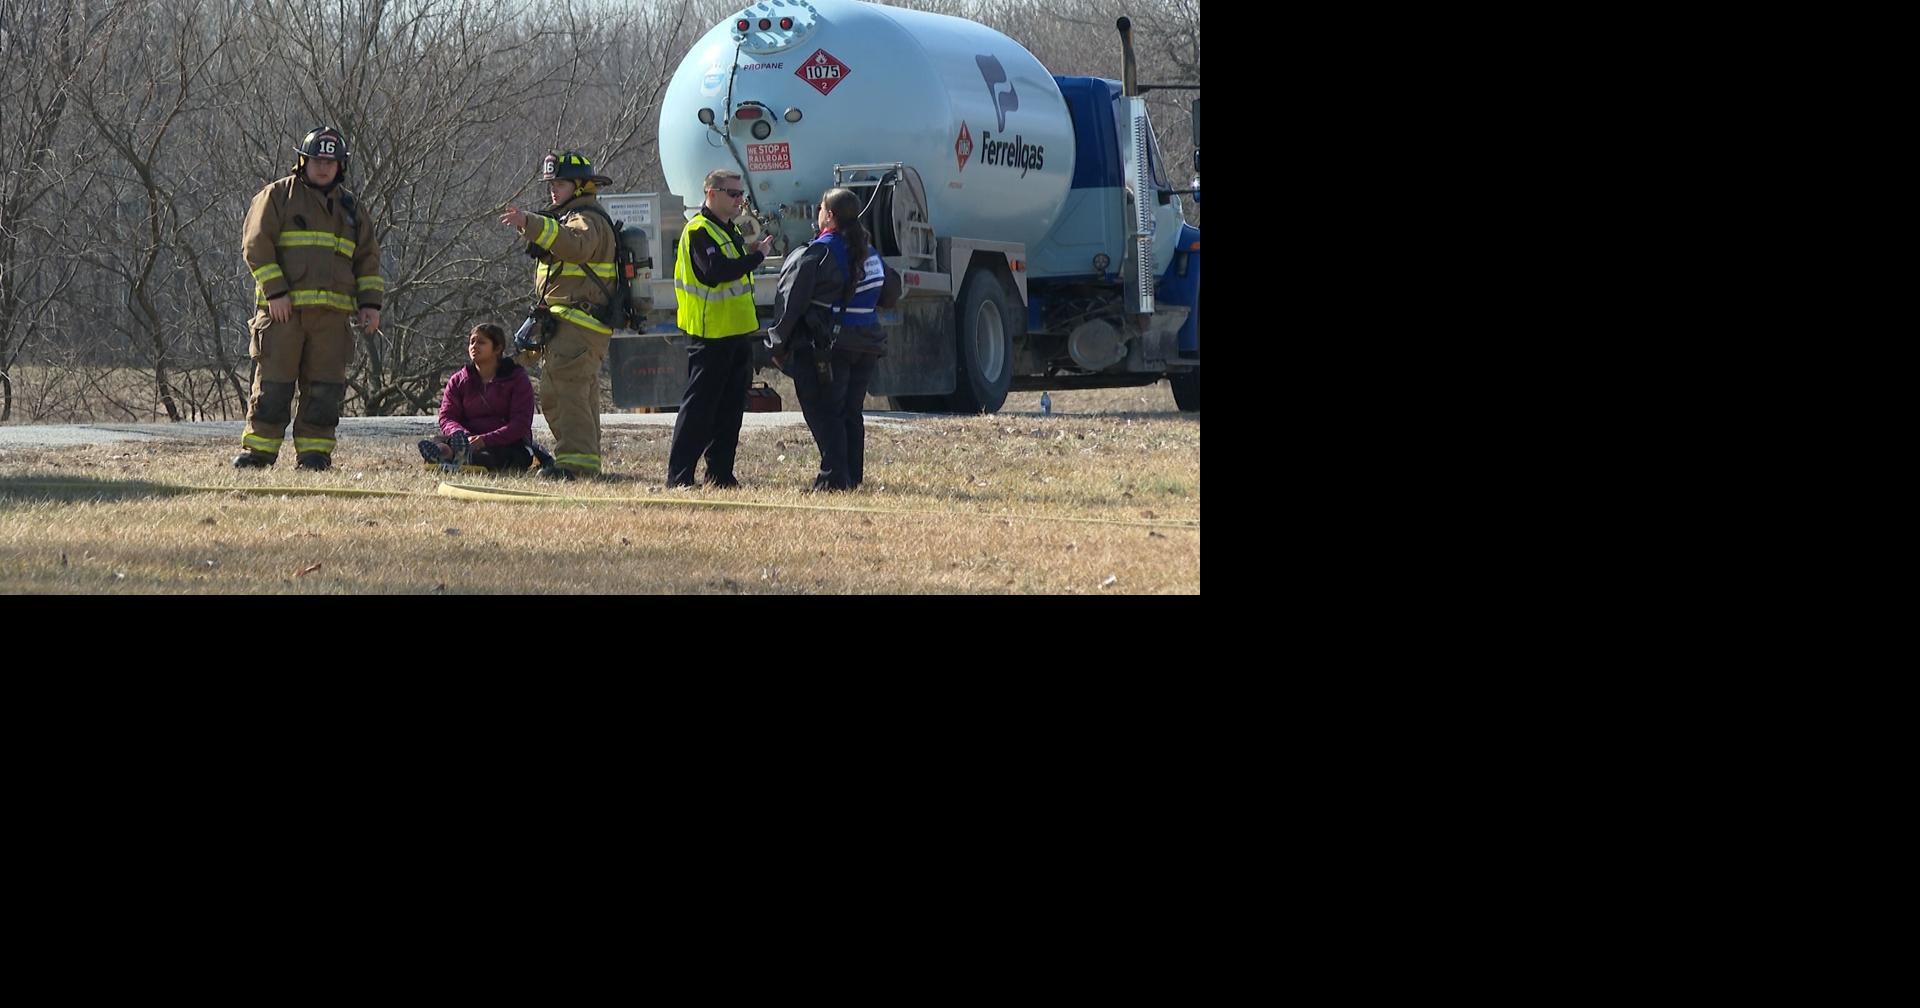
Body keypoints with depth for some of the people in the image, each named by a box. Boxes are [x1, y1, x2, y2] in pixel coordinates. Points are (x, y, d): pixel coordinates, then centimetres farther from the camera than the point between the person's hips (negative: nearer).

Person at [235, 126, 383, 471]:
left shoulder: (351, 209, 19)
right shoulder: (277, 196, 5)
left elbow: (368, 258, 22)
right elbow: (255, 244, -3)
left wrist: (370, 303, 9)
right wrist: (275, 291, -13)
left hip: (332, 314, 4)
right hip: (283, 310, -4)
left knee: (325, 387, 0)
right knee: (273, 383, -5)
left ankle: (315, 452, 5)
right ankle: (258, 450, -1)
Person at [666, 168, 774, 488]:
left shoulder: (730, 231, 18)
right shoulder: (700, 231, -13)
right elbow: (715, 272, -26)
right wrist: (756, 256, -22)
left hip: (737, 333, 9)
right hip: (711, 336, -9)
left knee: (731, 406, 11)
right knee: (699, 406, -8)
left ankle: (720, 472, 17)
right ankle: (679, 475, -6)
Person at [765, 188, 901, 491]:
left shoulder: (817, 254, -11)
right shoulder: (869, 254, 11)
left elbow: (791, 302, -11)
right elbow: (891, 294, 24)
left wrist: (779, 346, -3)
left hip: (825, 349, -7)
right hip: (865, 348, 7)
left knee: (823, 413, -3)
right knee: (851, 413, 14)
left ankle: (834, 476, -10)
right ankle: (852, 475, 15)